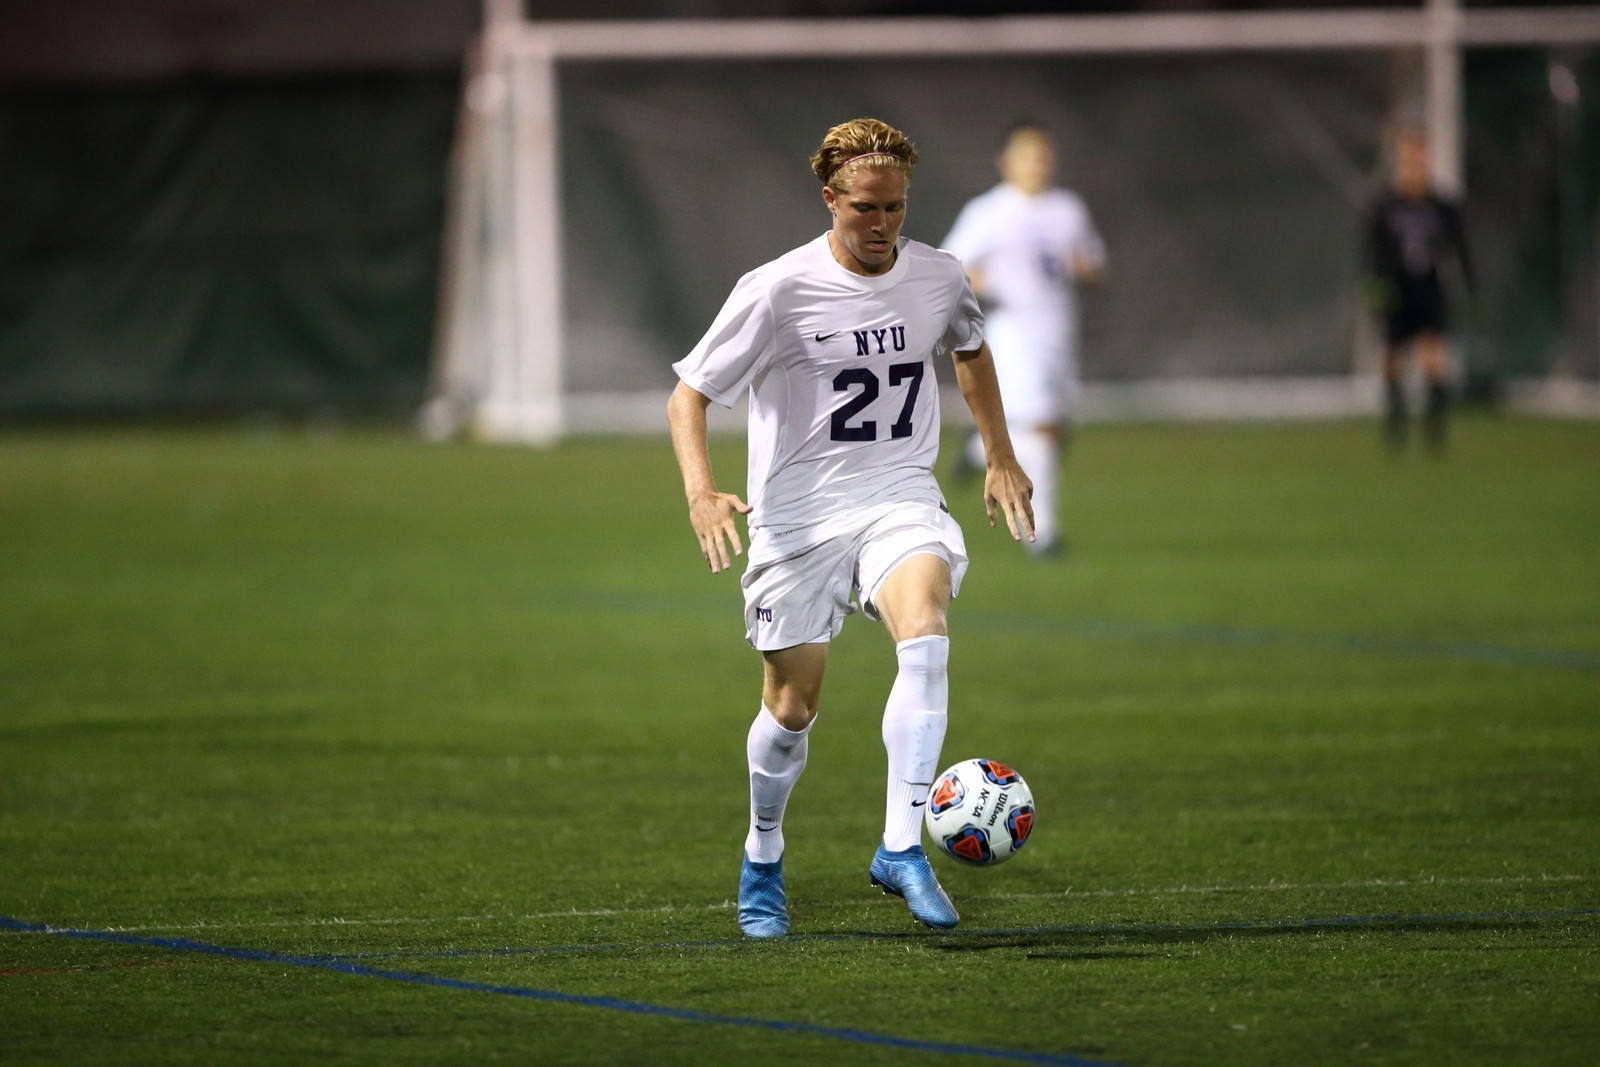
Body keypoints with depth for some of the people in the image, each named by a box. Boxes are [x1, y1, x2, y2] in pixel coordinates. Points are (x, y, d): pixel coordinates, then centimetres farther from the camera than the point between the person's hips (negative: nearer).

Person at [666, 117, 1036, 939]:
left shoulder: (938, 277, 0)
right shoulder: (777, 291, -12)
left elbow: (970, 350, 25)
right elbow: (688, 394, -9)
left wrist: (1001, 458, 22)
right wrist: (701, 491, -26)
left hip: (901, 500, 2)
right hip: (799, 515, -2)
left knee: (925, 639, -28)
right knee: (791, 707, 3)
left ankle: (901, 849, -25)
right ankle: (762, 858, 31)